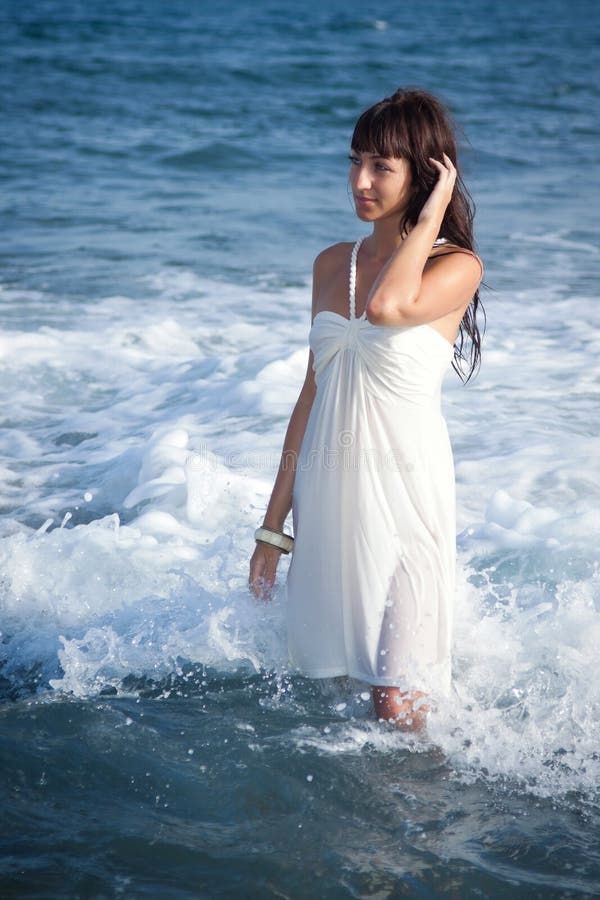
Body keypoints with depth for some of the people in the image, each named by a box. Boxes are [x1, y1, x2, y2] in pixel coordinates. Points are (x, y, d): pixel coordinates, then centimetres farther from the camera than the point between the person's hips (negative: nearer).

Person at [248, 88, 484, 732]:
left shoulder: (457, 268, -7)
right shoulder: (333, 264, 10)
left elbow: (388, 306, -30)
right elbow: (313, 394, 13)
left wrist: (431, 213, -15)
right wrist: (273, 525, 13)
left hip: (405, 488, -5)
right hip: (327, 488, 6)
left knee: (398, 709, -7)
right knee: (323, 682, 12)